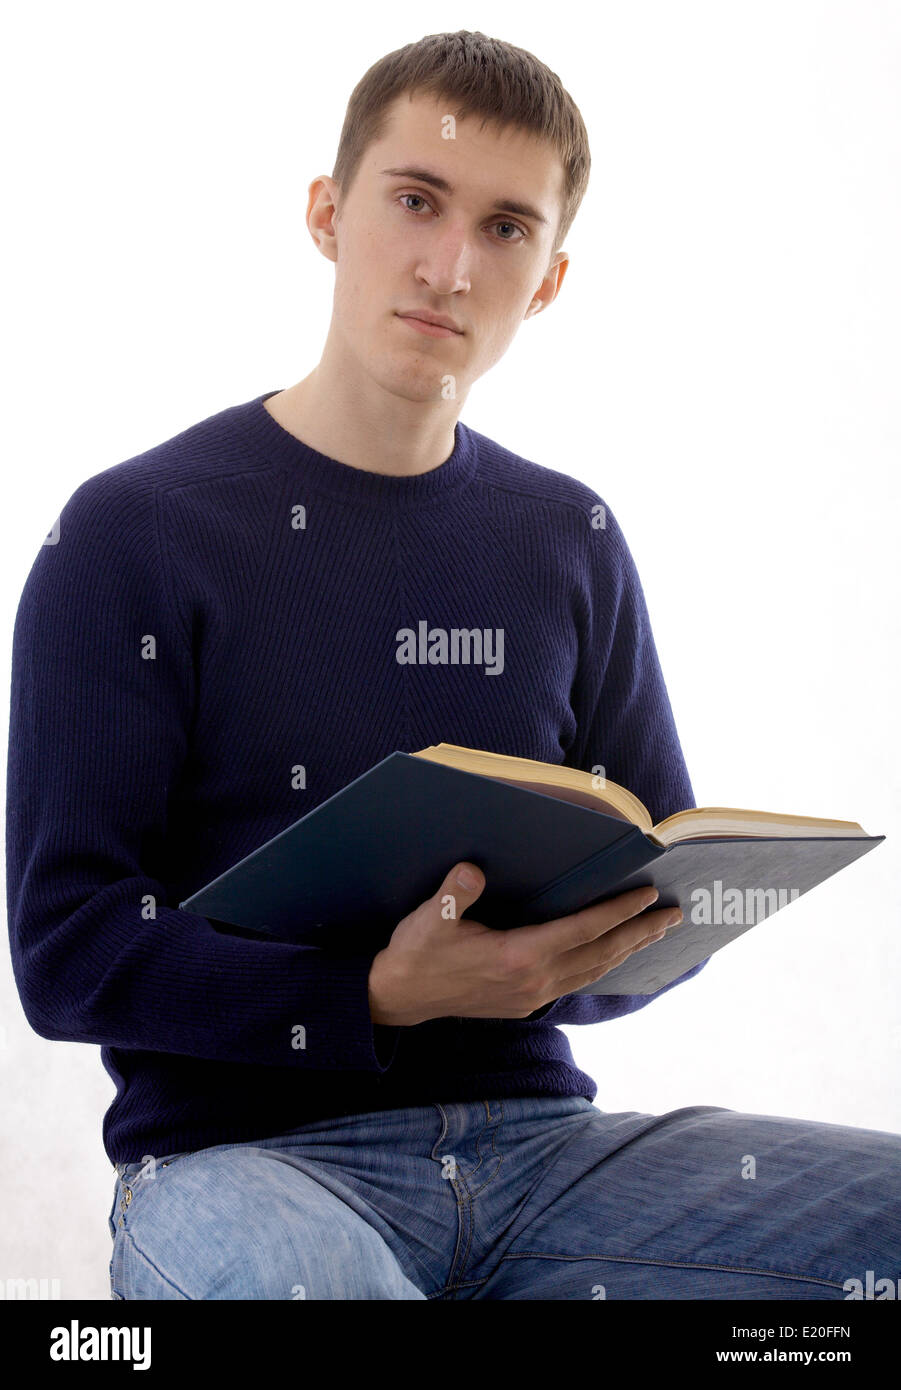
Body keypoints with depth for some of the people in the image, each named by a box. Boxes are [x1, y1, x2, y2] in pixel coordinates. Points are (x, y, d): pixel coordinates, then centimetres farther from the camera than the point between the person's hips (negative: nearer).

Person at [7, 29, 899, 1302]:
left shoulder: (572, 541, 12)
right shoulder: (129, 532, -2)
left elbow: (673, 899, 15)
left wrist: (551, 962, -9)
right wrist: (386, 993, -21)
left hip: (535, 1137, 5)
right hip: (242, 1145, -5)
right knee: (292, 1271, -41)